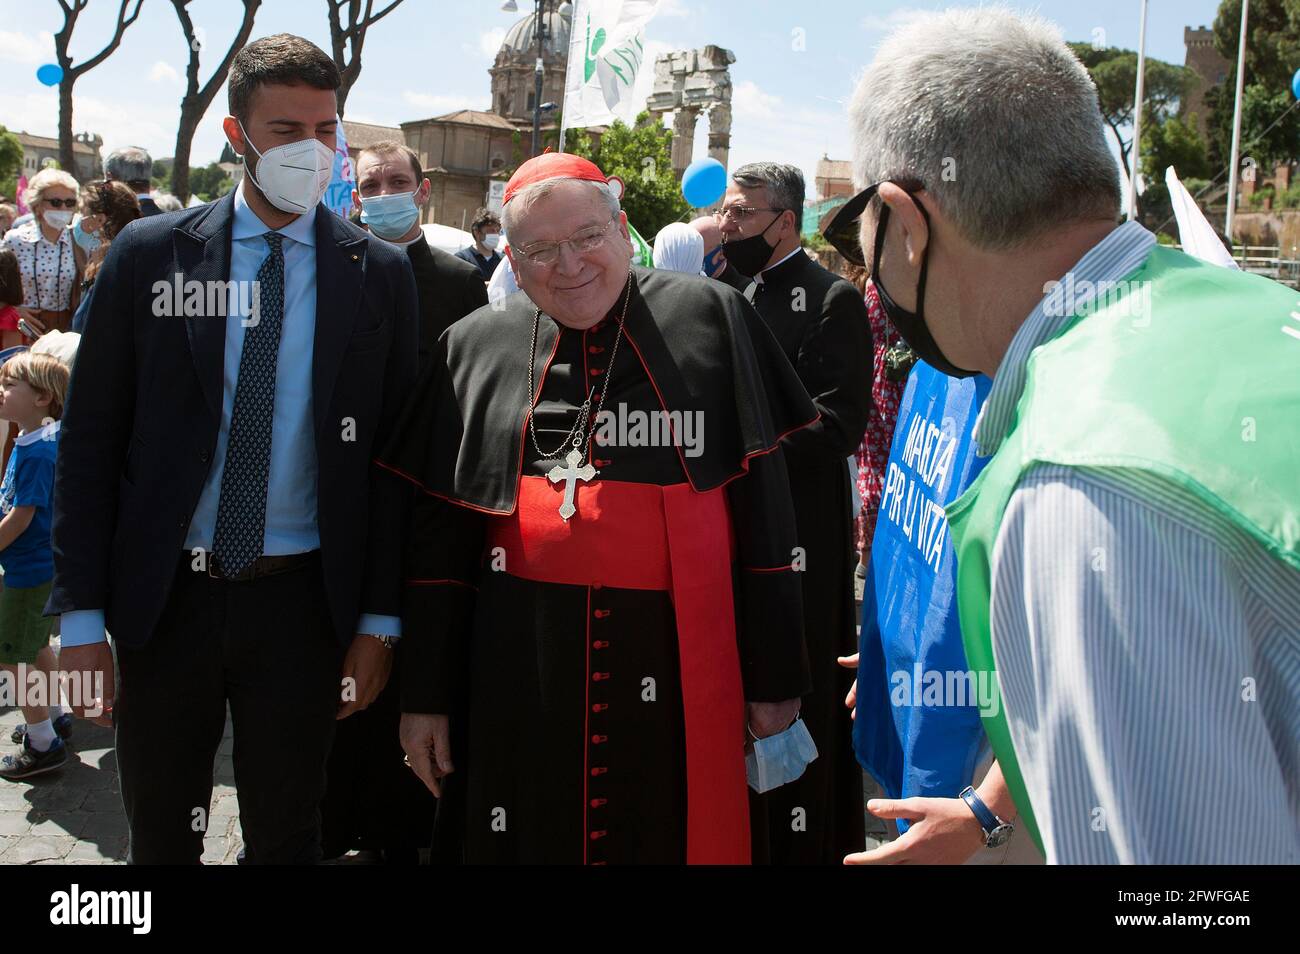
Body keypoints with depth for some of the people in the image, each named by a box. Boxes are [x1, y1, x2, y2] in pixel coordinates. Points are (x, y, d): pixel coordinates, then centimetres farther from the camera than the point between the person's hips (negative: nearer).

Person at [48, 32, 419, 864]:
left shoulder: (380, 275, -1)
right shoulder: (150, 254, -2)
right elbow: (90, 438, -1)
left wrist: (380, 622, -3)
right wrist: (82, 618, -4)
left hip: (302, 603, 0)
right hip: (163, 598, 1)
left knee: (286, 837, 14)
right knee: (162, 837, 16)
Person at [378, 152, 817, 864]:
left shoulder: (709, 321, -1)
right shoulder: (475, 347, 6)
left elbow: (763, 509, 0)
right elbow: (439, 536, 8)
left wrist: (774, 675, -1)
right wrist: (425, 694, 6)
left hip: (675, 669, -1)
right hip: (518, 678, 2)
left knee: (674, 837, 10)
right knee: (531, 841, 13)